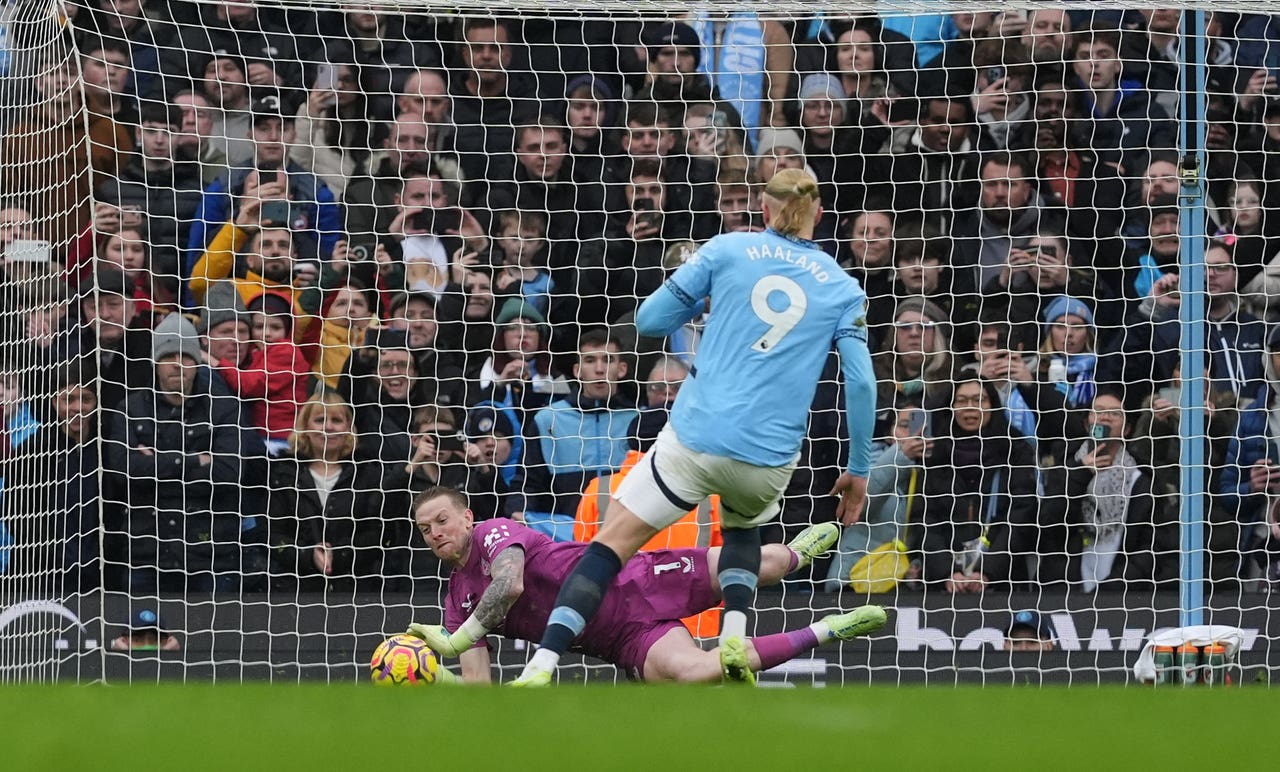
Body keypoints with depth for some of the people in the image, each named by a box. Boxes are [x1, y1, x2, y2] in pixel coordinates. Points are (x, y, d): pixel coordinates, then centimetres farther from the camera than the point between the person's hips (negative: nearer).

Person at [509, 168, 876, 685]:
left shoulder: (727, 250, 5)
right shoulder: (841, 288, 7)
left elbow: (648, 321, 7)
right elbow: (861, 382, 1)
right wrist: (858, 472, 9)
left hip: (696, 436, -2)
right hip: (769, 461, 2)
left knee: (612, 544, 2)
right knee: (744, 528, 34)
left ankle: (541, 669, -15)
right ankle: (734, 639, 10)